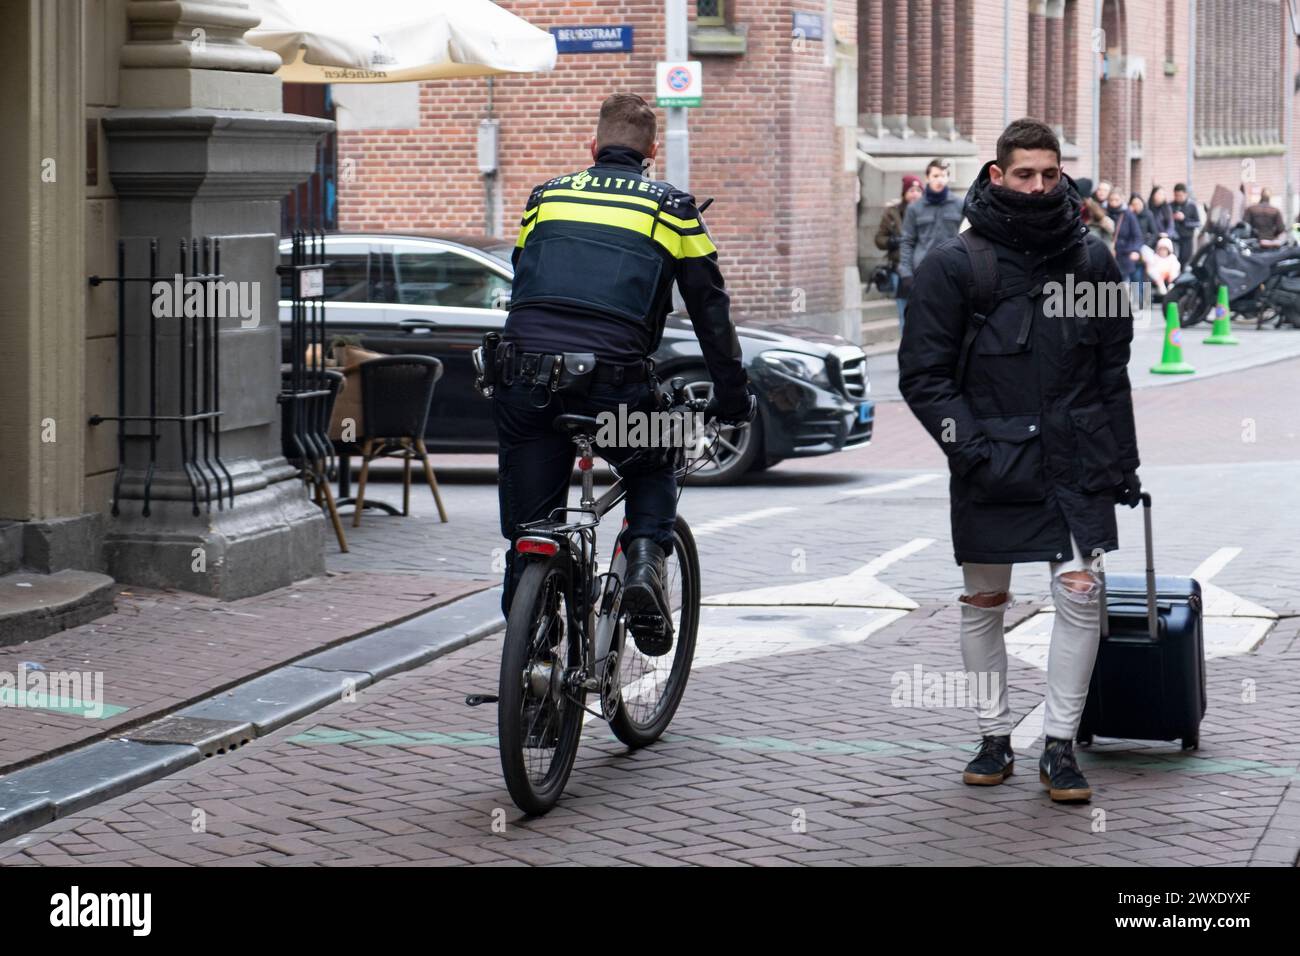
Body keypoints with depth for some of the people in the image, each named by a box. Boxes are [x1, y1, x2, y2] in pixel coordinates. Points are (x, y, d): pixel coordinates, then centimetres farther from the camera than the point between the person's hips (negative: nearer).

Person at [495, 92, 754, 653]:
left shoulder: (547, 196, 20)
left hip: (525, 378, 2)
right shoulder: (671, 207, 12)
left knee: (528, 532, 11)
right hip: (612, 385, -2)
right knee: (653, 473, 27)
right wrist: (733, 395, 19)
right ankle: (645, 559, 1)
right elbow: (710, 307, 12)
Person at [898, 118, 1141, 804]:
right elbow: (922, 374, -4)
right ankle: (995, 738, 22)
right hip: (990, 464, -2)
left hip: (1075, 462, 2)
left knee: (1081, 596, -5)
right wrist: (969, 444, -14)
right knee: (983, 604, 7)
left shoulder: (1091, 259, 6)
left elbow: (1113, 368, 13)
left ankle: (1059, 746, 4)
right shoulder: (955, 266, -5)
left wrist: (1122, 462, 11)